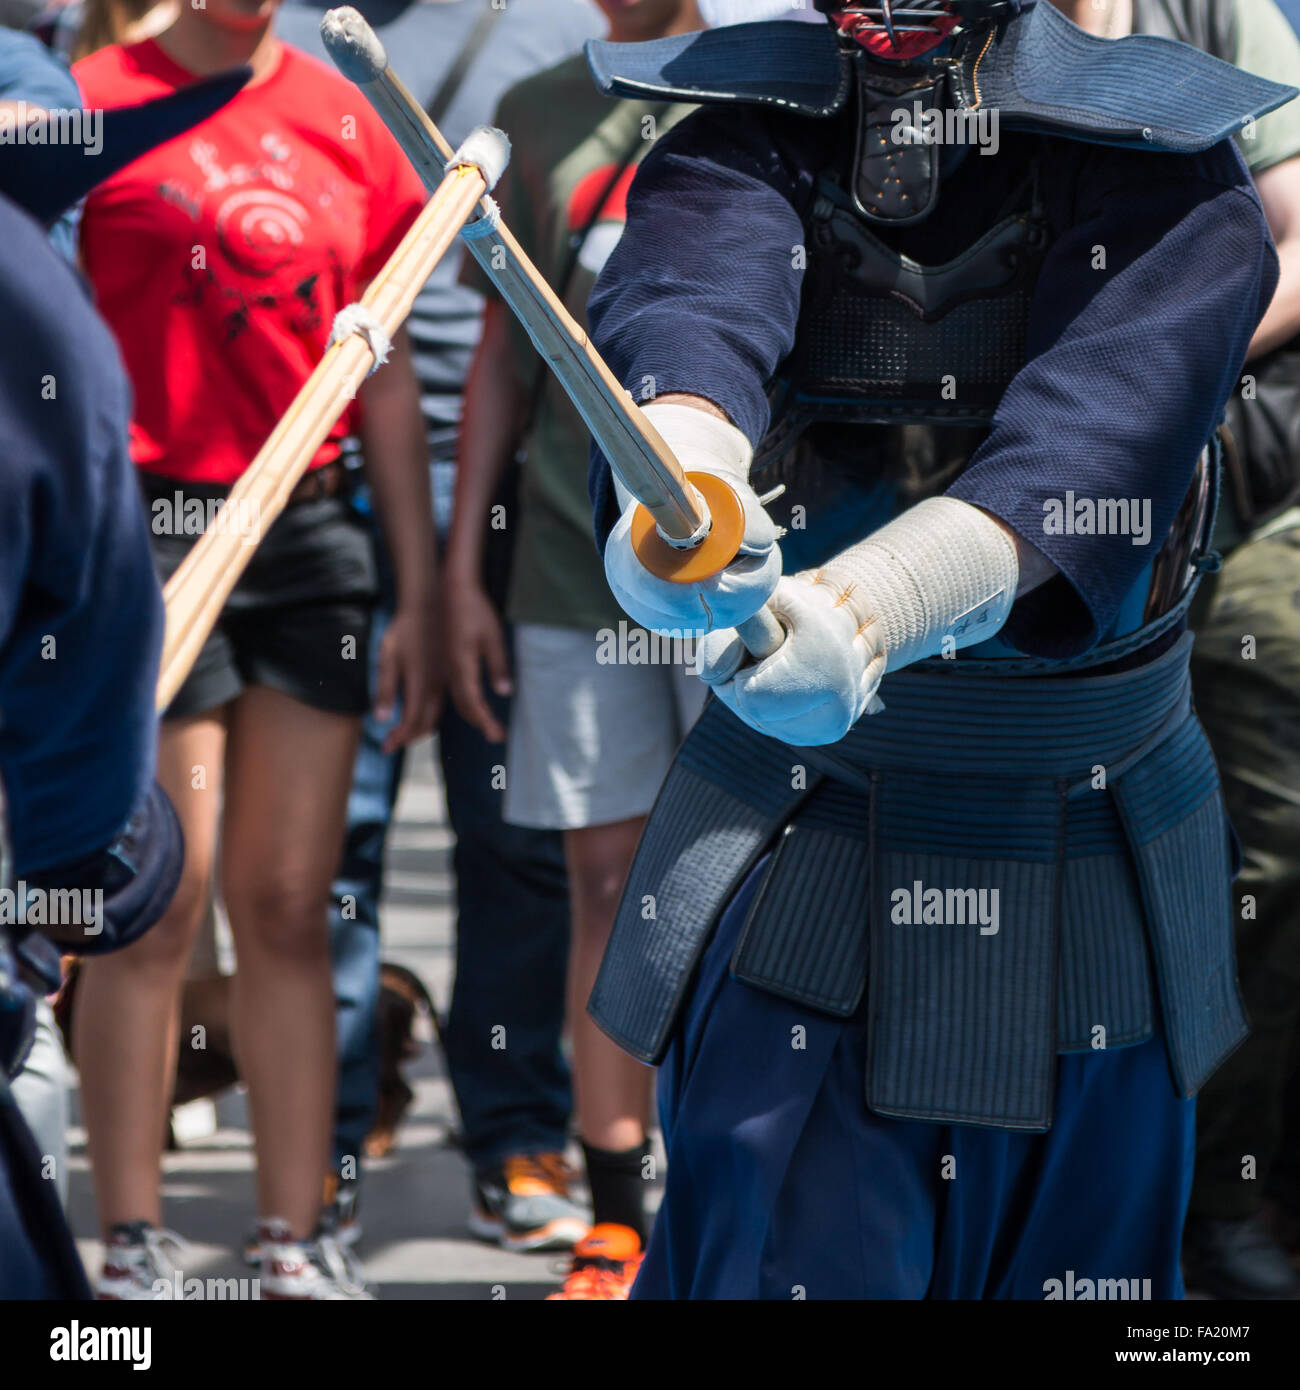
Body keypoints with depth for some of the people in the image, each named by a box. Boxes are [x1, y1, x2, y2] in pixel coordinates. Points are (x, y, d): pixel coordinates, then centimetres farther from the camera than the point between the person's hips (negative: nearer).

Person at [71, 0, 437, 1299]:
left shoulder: (340, 118, 11)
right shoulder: (95, 105, -2)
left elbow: (385, 375, 14)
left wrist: (417, 593, 12)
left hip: (312, 533, 4)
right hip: (153, 526, -4)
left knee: (290, 906, 6)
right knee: (157, 905, -4)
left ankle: (297, 1245, 10)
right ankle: (132, 1252, 3)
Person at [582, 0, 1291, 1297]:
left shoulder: (1158, 171, -9)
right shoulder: (745, 146, -3)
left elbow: (1090, 436, -29)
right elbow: (688, 308, -27)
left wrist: (867, 604, -48)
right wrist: (678, 471, -52)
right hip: (794, 851, 0)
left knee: (1072, 1266, 11)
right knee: (773, 1259, -7)